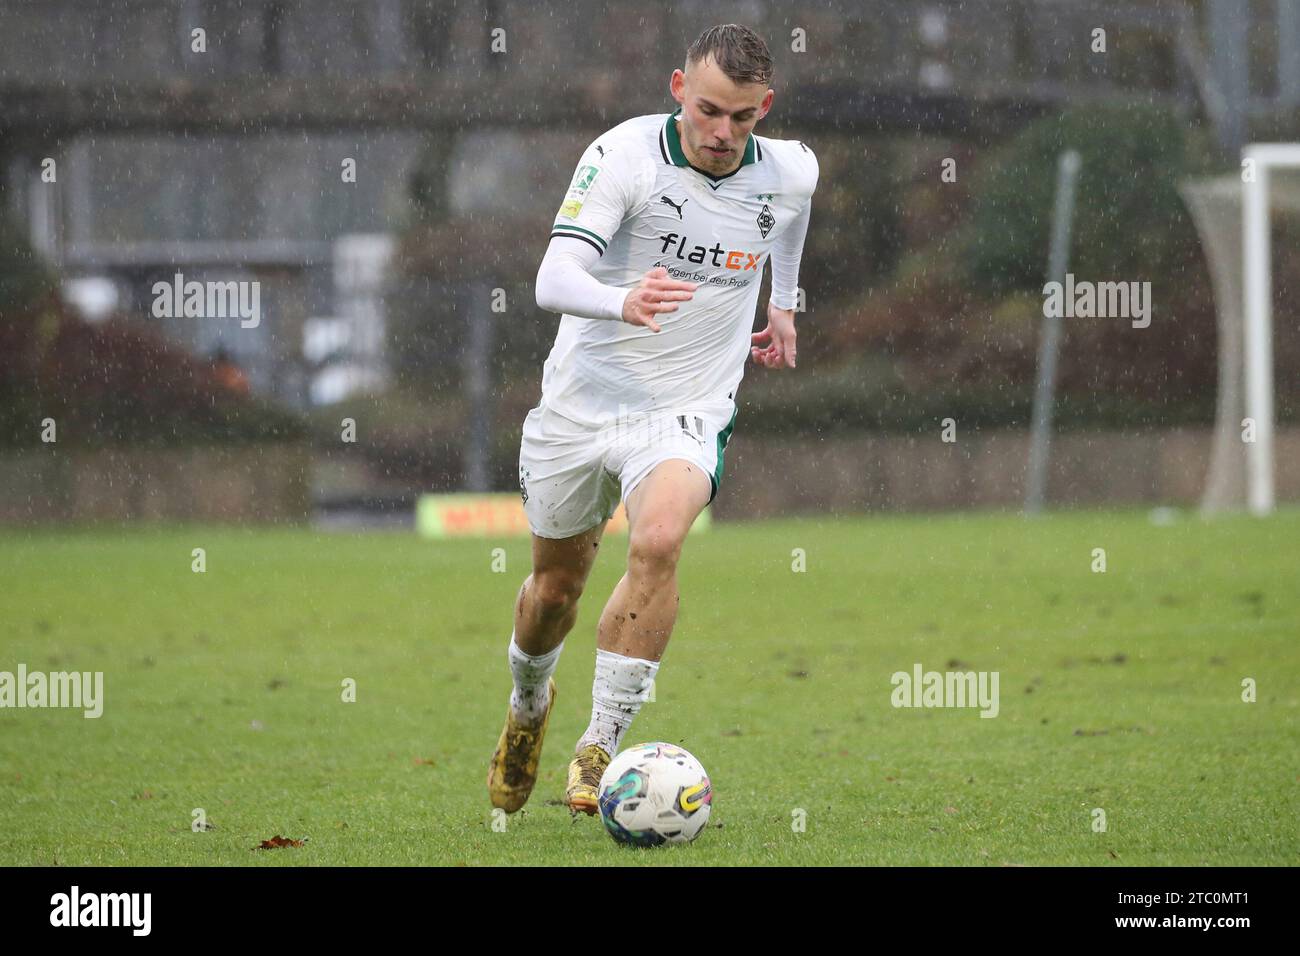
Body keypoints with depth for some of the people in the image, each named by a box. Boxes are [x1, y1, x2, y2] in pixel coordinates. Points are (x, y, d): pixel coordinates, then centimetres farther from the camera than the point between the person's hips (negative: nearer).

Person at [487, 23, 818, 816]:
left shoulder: (789, 172, -5)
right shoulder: (623, 154, -17)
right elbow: (553, 279, -27)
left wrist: (785, 304, 28)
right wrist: (622, 302, -46)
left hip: (687, 411, 0)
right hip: (582, 398, 0)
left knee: (658, 542, -29)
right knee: (557, 583, 13)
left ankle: (602, 746, -22)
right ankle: (529, 704, 47)